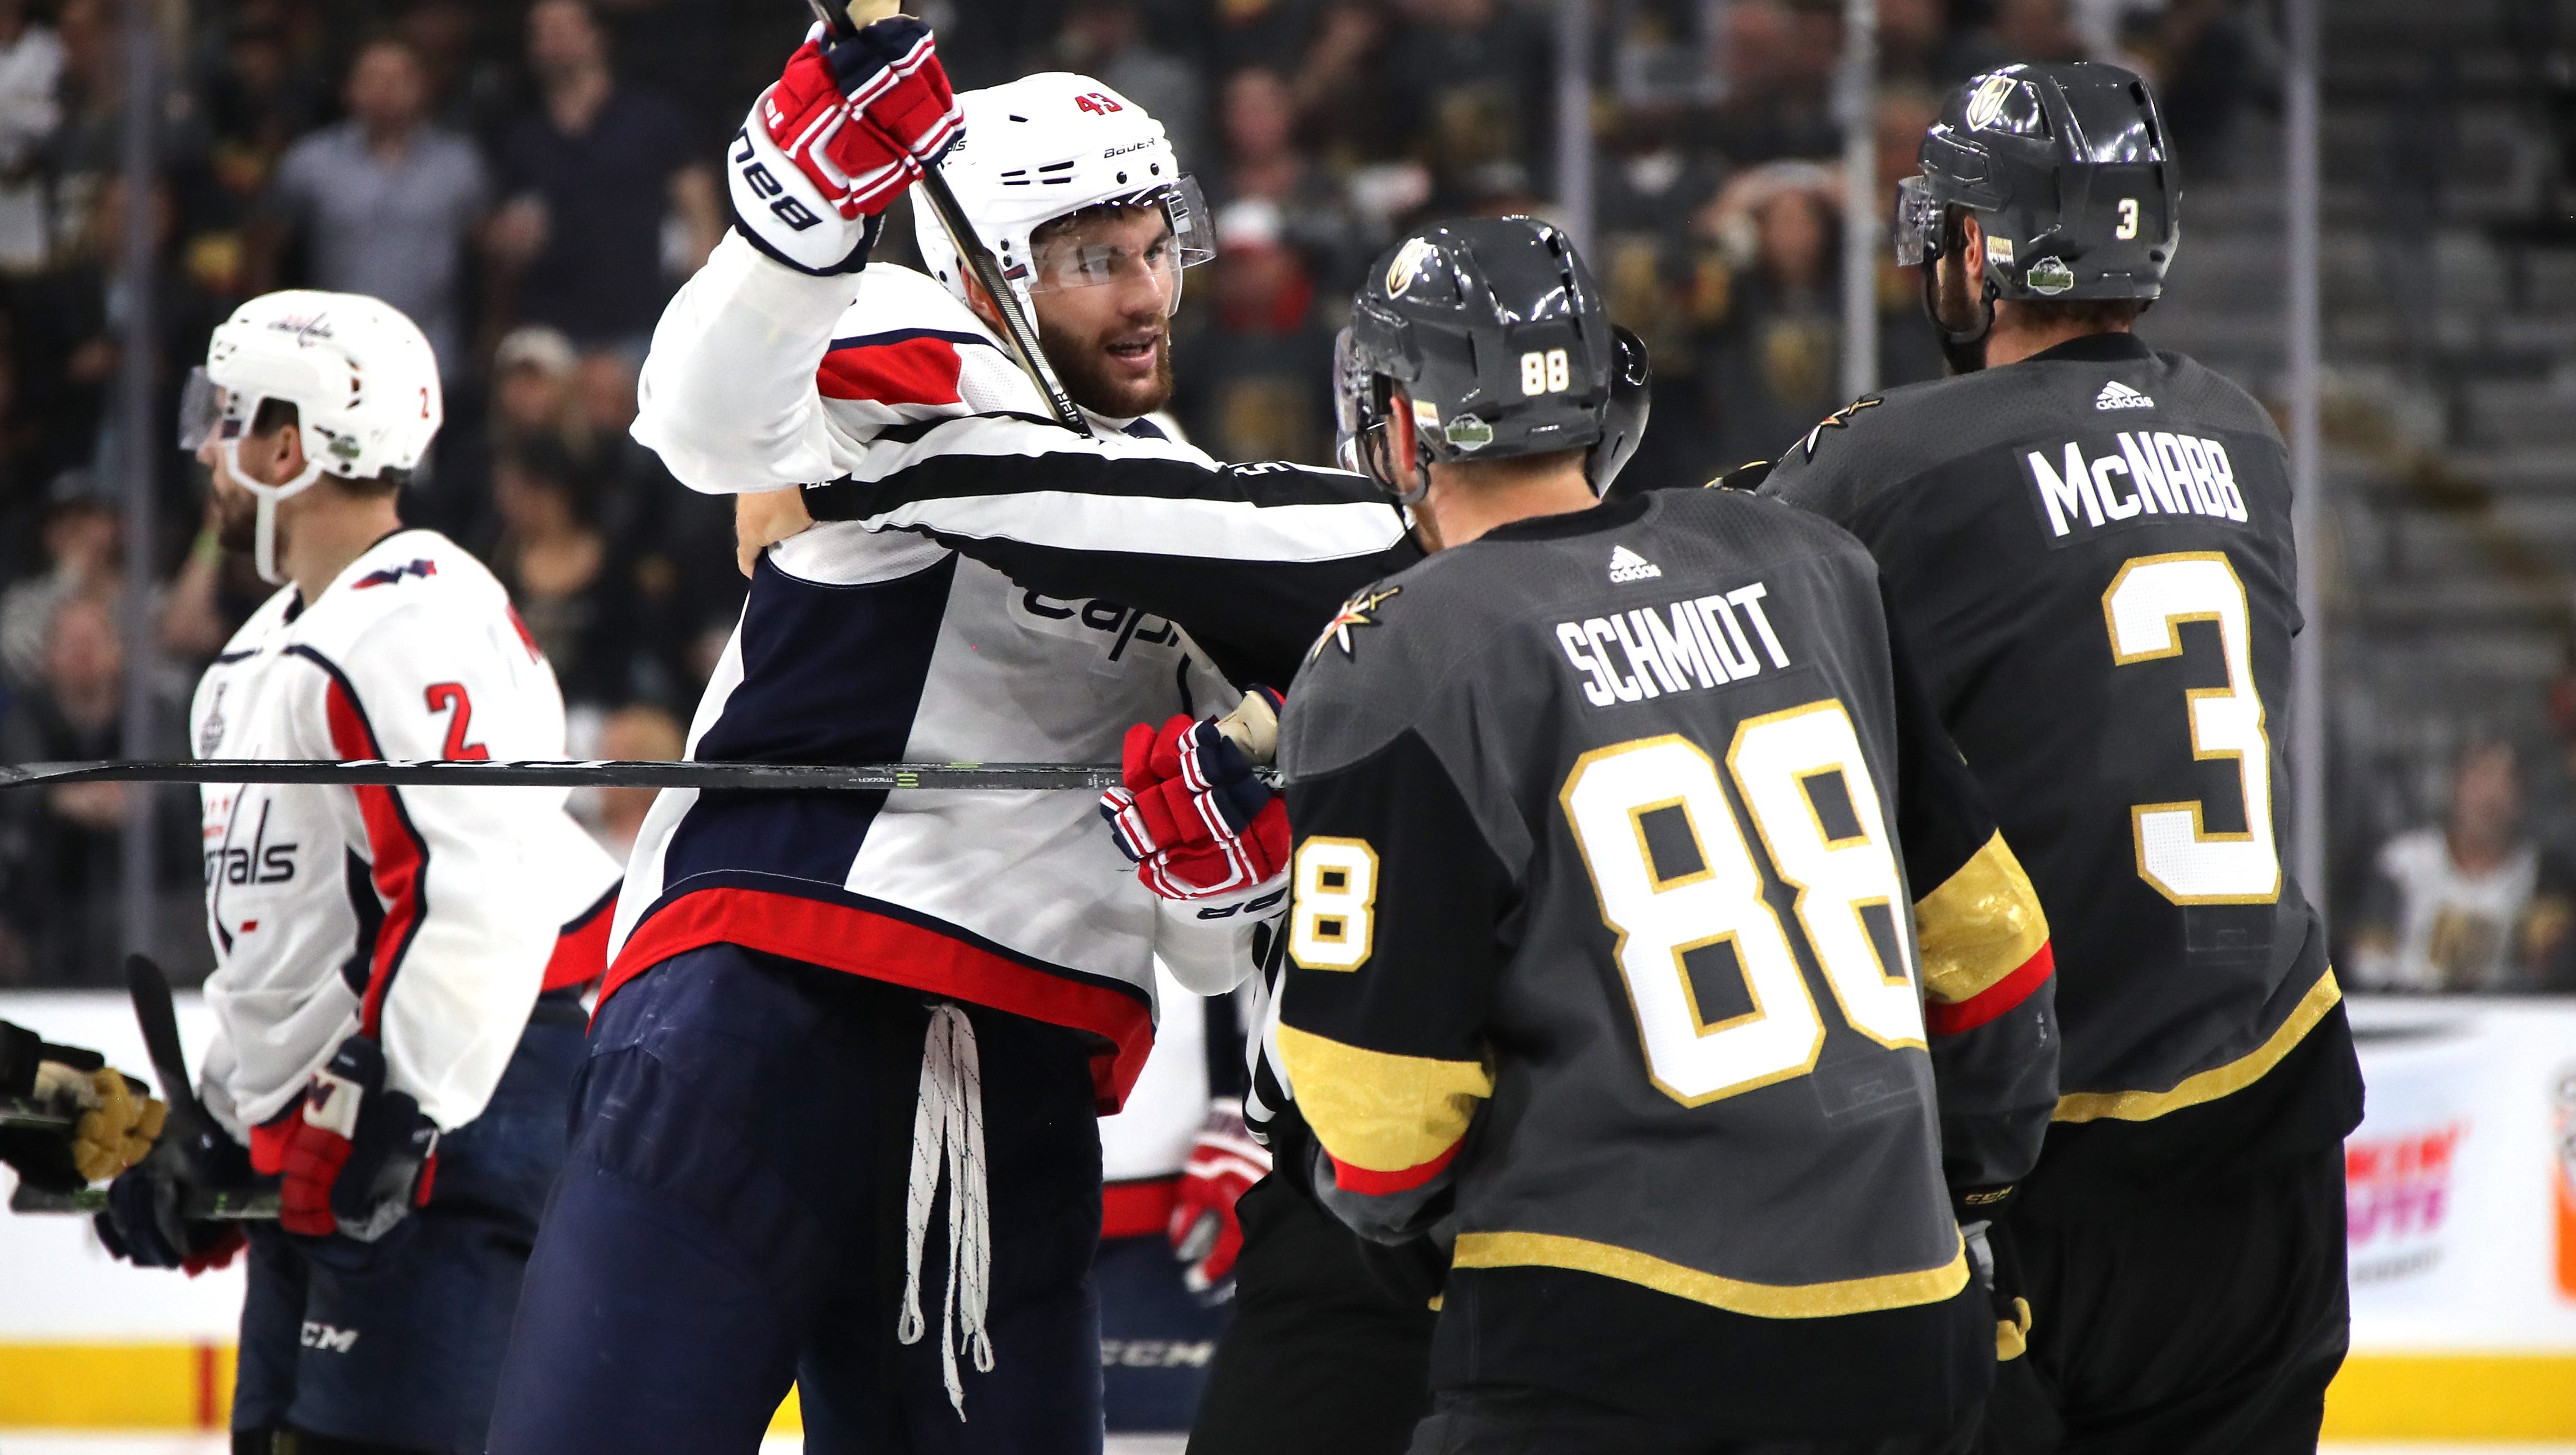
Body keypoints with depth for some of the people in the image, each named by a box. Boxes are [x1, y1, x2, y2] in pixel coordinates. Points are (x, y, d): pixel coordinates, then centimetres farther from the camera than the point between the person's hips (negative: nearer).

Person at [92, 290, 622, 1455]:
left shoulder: (421, 624, -15)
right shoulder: (269, 652, 20)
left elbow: (489, 889, -26)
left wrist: (396, 1113, -28)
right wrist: (217, 1140, 24)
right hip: (315, 1145, 11)